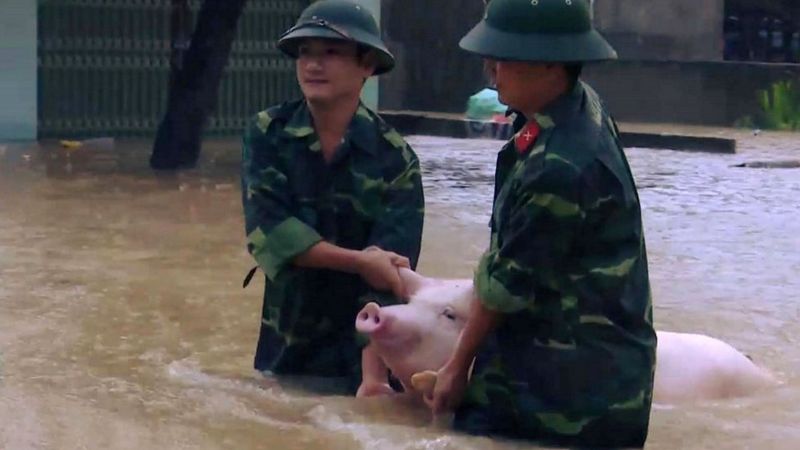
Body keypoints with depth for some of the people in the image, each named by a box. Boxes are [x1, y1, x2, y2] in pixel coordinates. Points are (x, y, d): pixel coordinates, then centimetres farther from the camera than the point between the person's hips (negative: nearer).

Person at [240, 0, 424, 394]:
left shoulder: (394, 157, -10)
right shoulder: (268, 134, -5)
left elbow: (391, 269, -16)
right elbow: (268, 231, -17)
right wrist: (359, 261, -26)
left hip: (361, 350, -2)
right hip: (285, 346, 2)